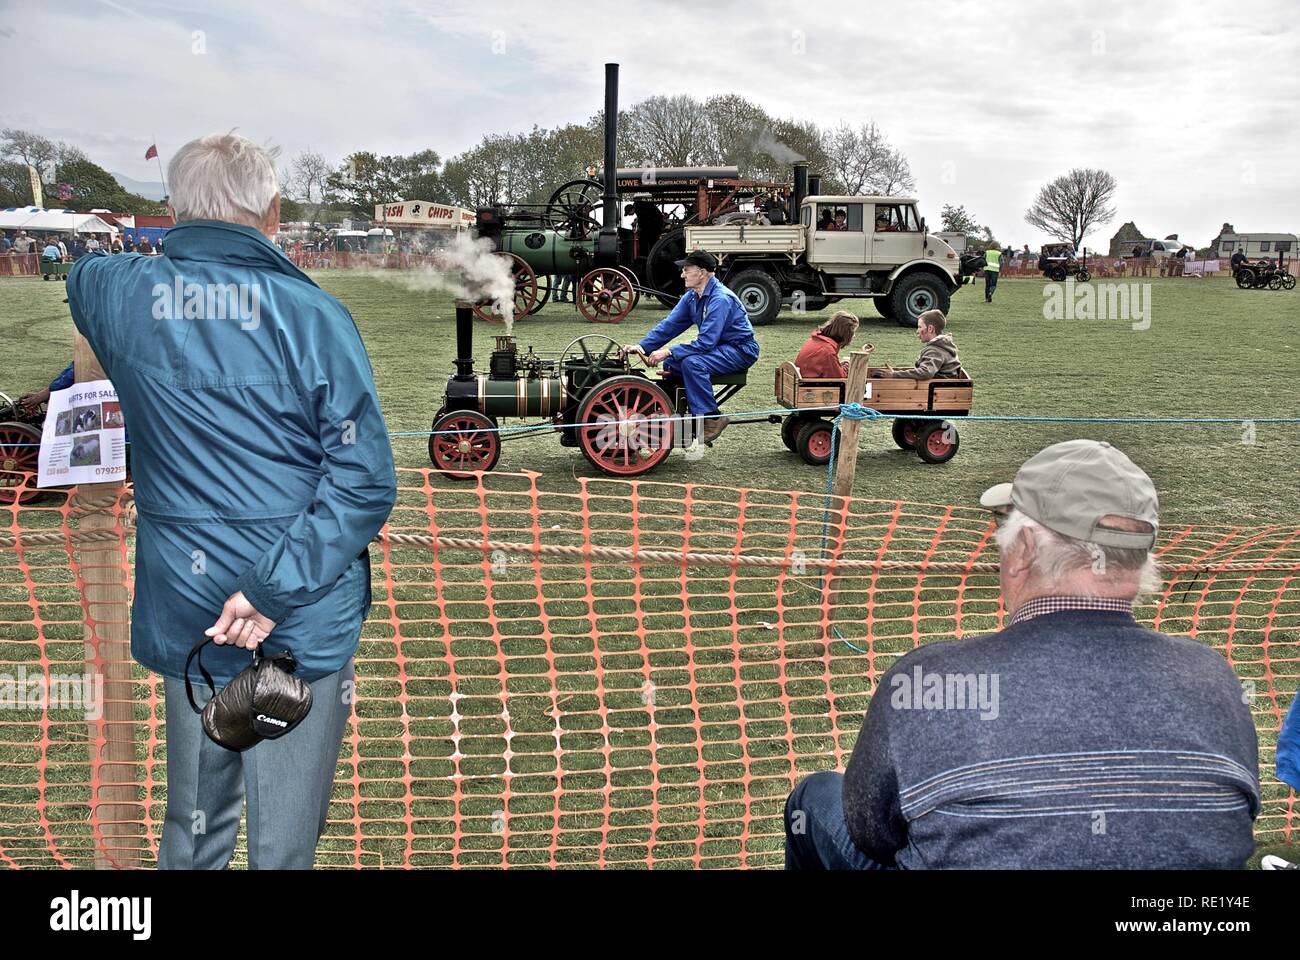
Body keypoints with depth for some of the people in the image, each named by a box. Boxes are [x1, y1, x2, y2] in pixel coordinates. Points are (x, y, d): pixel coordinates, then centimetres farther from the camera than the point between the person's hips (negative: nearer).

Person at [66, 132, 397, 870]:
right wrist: (278, 588, -16)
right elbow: (365, 480, -18)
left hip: (182, 609, 4)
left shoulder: (122, 297, -1)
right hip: (305, 617, -4)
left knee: (194, 825, 22)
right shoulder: (313, 315, -12)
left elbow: (83, 274, 27)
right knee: (285, 838, 8)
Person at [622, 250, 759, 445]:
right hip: (718, 347, 9)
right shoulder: (692, 297, 4)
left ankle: (712, 419, -20)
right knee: (671, 363, -5)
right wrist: (642, 346, -7)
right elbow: (670, 324, 5)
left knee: (692, 363, -30)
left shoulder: (721, 299, -24)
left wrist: (668, 352, -28)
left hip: (740, 350, -9)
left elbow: (706, 342, -29)